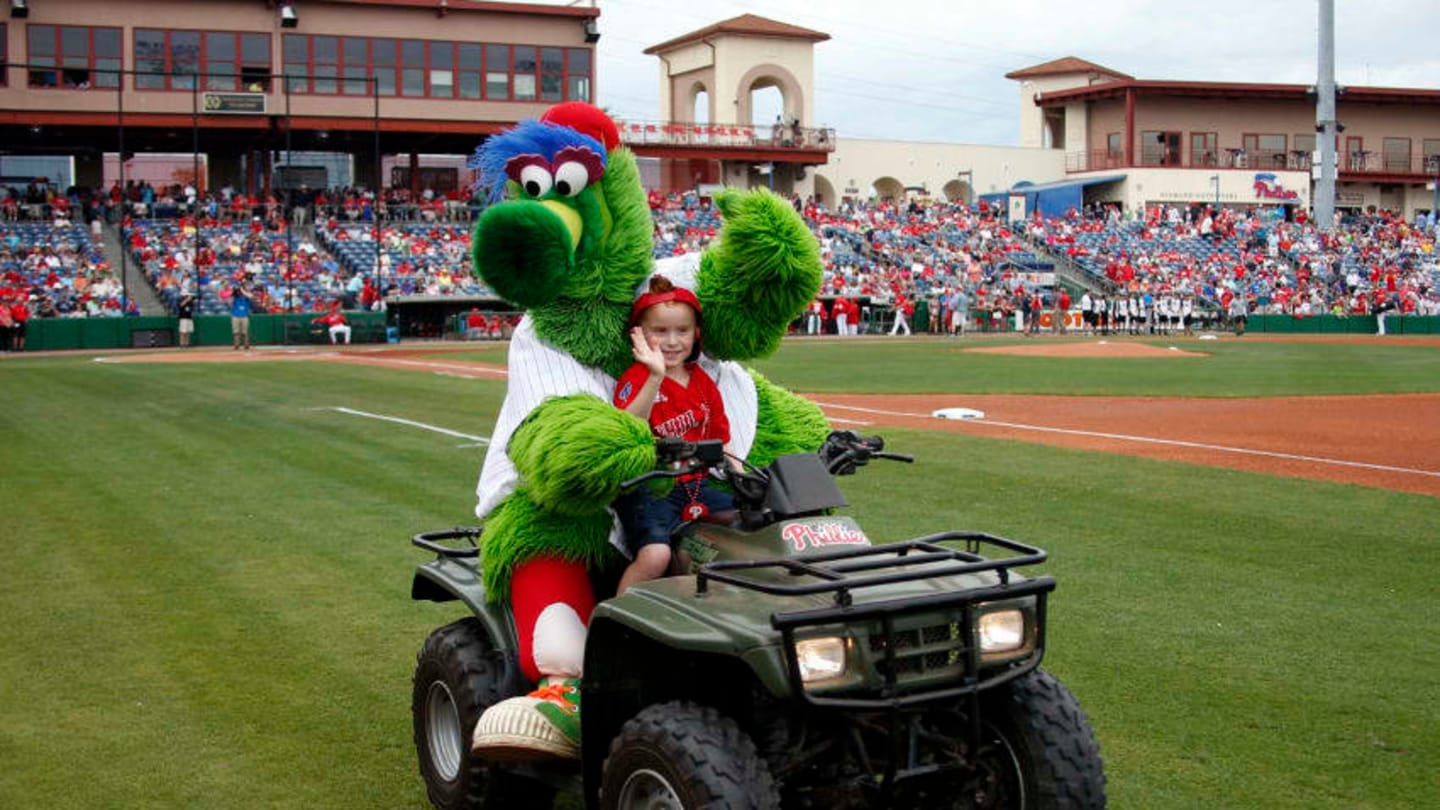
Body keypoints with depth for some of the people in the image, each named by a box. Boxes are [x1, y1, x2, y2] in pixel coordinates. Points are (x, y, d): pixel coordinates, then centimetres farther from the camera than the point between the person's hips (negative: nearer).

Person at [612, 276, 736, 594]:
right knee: (655, 555, -30)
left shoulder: (703, 382, 13)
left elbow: (720, 441, 17)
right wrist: (655, 377, -32)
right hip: (646, 488, -6)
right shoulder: (635, 379, -7)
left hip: (694, 486, 7)